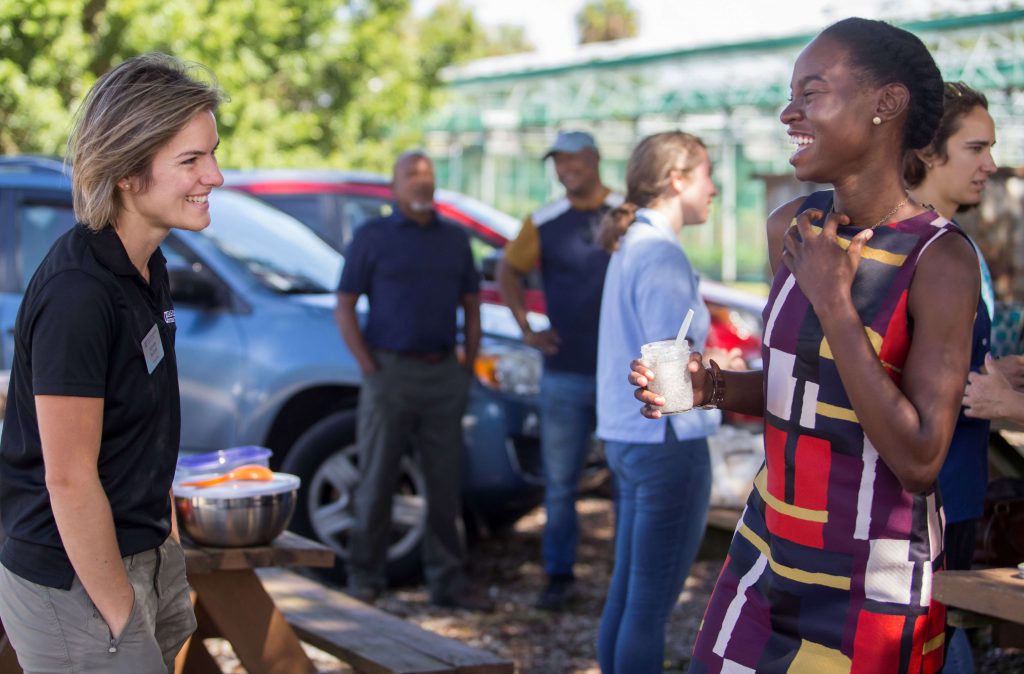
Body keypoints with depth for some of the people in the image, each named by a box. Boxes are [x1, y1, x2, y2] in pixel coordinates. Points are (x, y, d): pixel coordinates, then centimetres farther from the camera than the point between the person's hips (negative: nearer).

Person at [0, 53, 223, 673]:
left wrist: (170, 545, 12)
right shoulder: (76, 293, -24)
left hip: (144, 557, 9)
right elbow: (69, 480, -23)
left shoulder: (148, 268, 5)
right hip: (73, 583, -9)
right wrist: (121, 617, -17)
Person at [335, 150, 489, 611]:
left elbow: (471, 307, 17)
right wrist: (370, 368, -9)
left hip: (444, 375, 4)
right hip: (390, 373, -3)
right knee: (377, 482, 0)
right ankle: (365, 580, 9)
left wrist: (468, 366, 6)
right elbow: (345, 308, -1)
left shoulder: (455, 240, 13)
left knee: (445, 483, 6)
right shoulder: (372, 238, 2)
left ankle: (446, 582, 13)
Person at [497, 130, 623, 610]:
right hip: (564, 374, 1)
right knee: (559, 484, 5)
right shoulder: (544, 223, 3)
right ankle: (558, 576, 17)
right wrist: (526, 327, 6)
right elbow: (508, 270, 16)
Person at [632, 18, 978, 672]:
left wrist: (833, 302, -22)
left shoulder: (940, 261, -17)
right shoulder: (792, 227, 3)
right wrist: (712, 386, -4)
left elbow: (919, 460, -21)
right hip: (764, 554, 6)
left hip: (873, 588, -6)